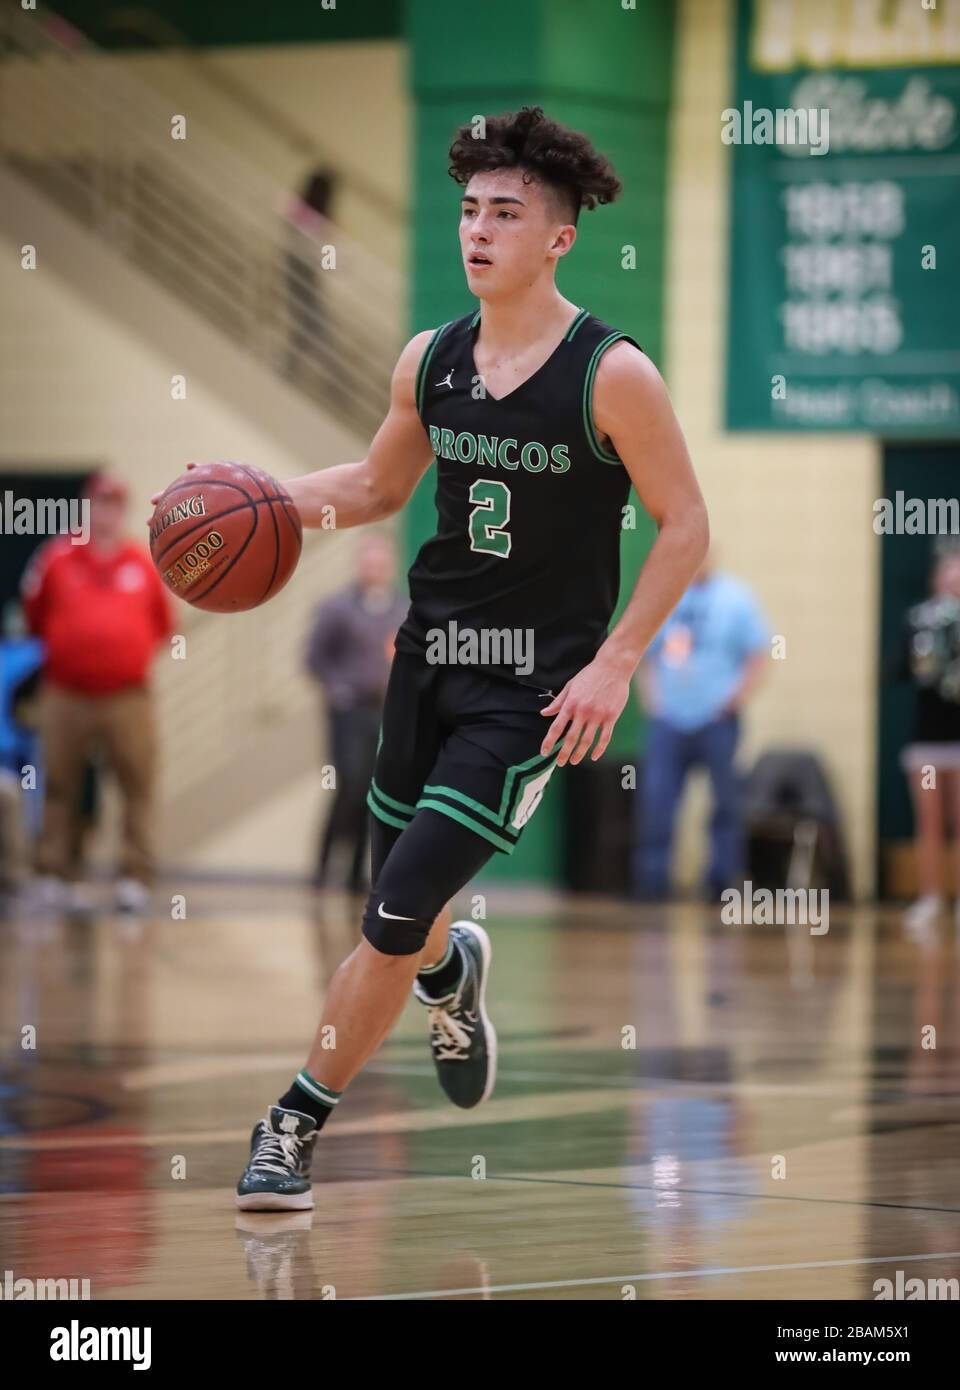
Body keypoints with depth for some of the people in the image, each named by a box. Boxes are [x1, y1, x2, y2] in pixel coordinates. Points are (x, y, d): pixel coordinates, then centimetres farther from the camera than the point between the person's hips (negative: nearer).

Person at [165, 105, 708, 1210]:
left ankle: (296, 1123, 2)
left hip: (537, 683, -5)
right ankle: (453, 975, 51)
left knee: (396, 919, -12)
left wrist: (614, 664, -15)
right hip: (432, 658, 5)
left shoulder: (611, 374, -13)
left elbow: (685, 526, -8)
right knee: (399, 917, 14)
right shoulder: (429, 361, 3)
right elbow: (378, 485, 20)